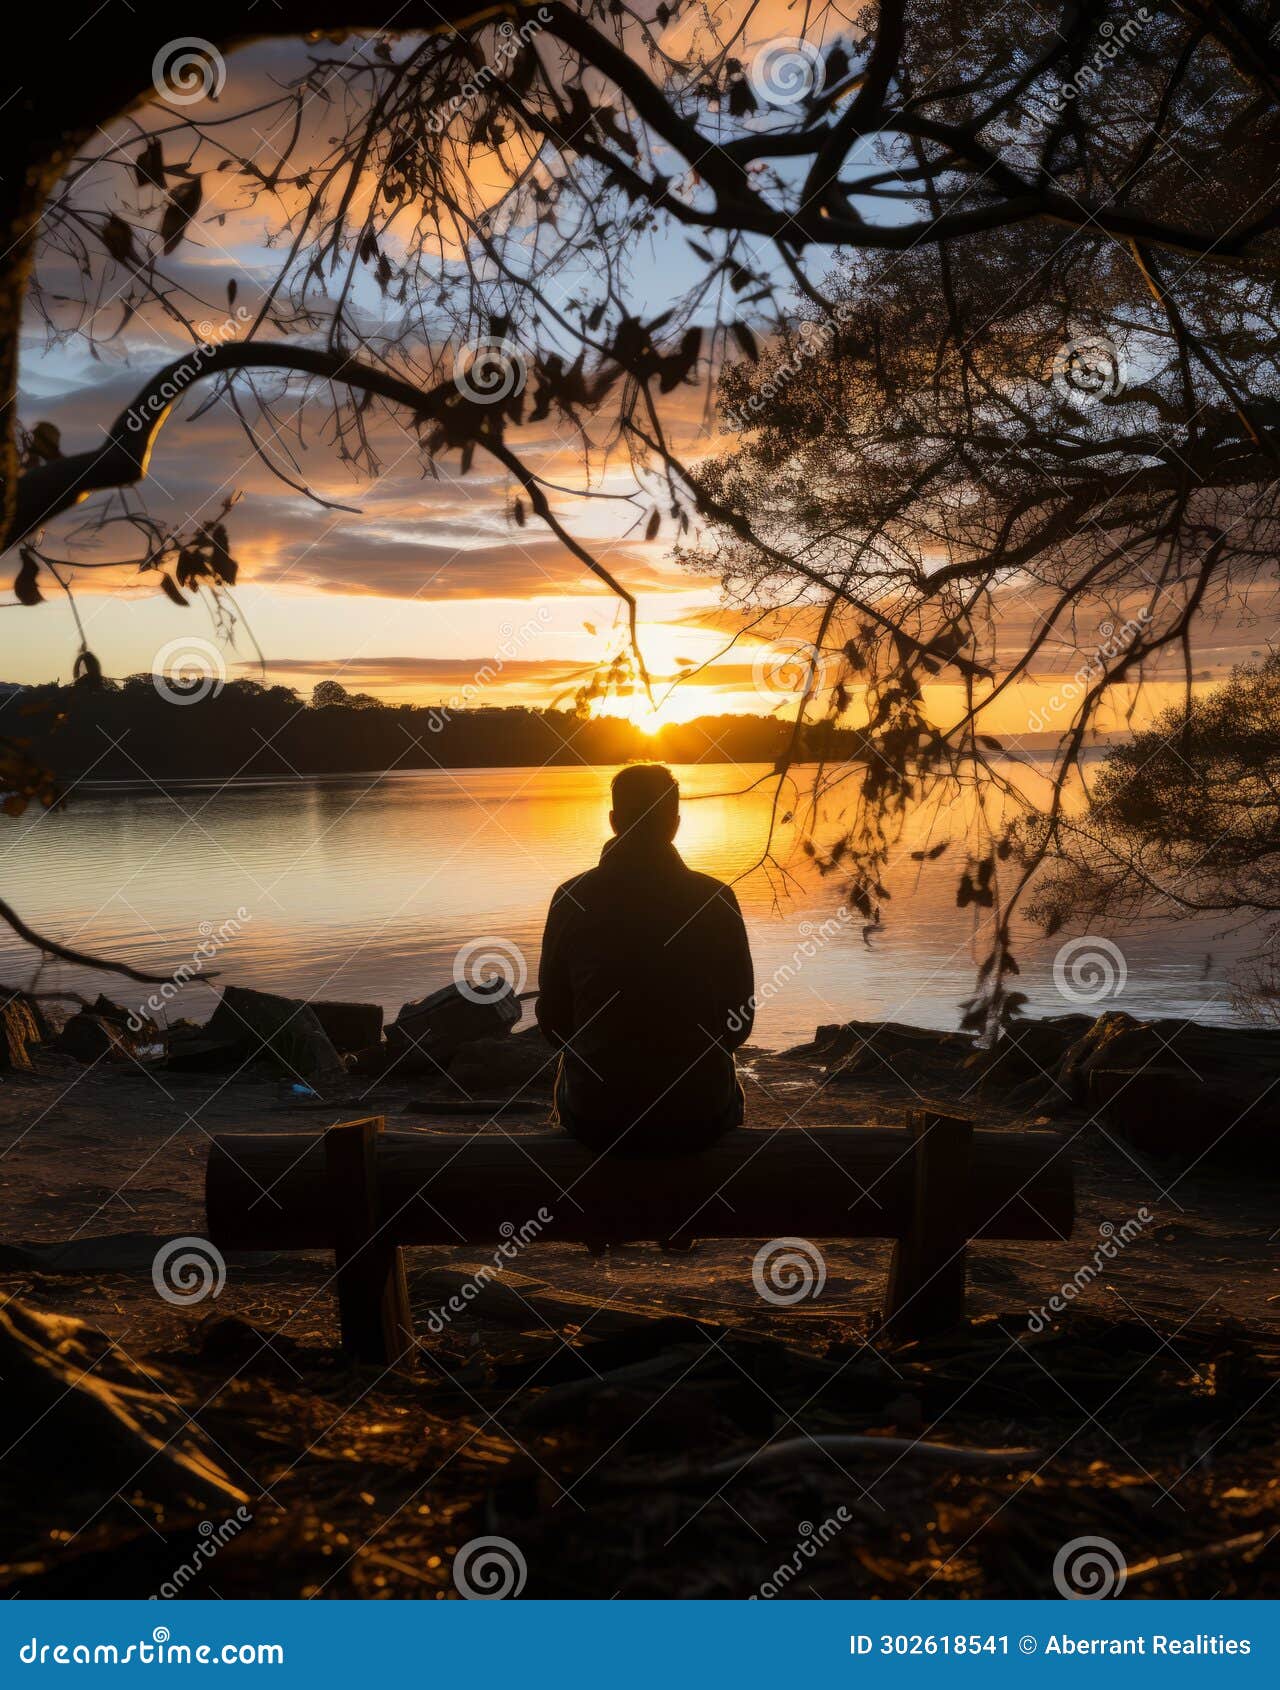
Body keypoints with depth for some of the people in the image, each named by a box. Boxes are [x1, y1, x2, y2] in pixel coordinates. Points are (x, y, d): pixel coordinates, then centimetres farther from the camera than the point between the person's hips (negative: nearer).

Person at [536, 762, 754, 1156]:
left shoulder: (572, 898, -7)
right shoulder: (715, 900, -8)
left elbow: (553, 1020, 2)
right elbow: (739, 1022, -1)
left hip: (595, 1117, 0)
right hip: (699, 1115, 0)